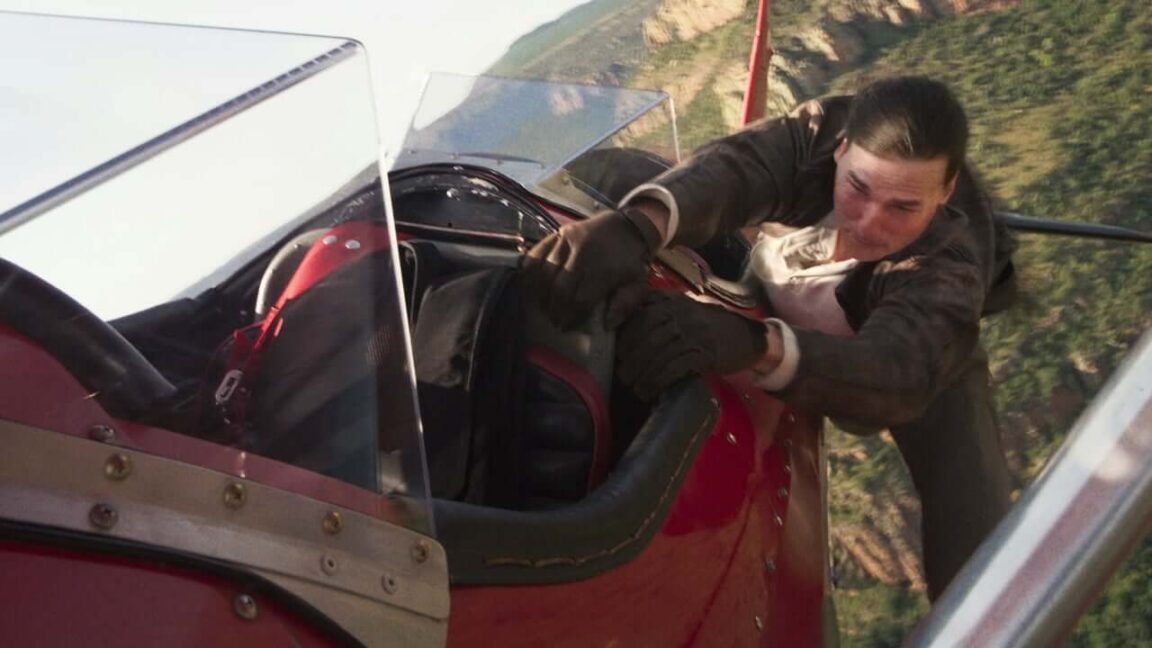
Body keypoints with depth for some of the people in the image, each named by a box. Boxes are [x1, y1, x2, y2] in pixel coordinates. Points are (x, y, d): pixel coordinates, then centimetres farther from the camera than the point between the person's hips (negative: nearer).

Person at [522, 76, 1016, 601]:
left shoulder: (949, 266, -43)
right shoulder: (821, 134, -35)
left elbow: (899, 376, -61)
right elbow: (728, 168, -54)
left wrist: (757, 344, -80)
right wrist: (638, 223, -77)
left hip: (924, 355, -3)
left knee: (972, 558, -15)